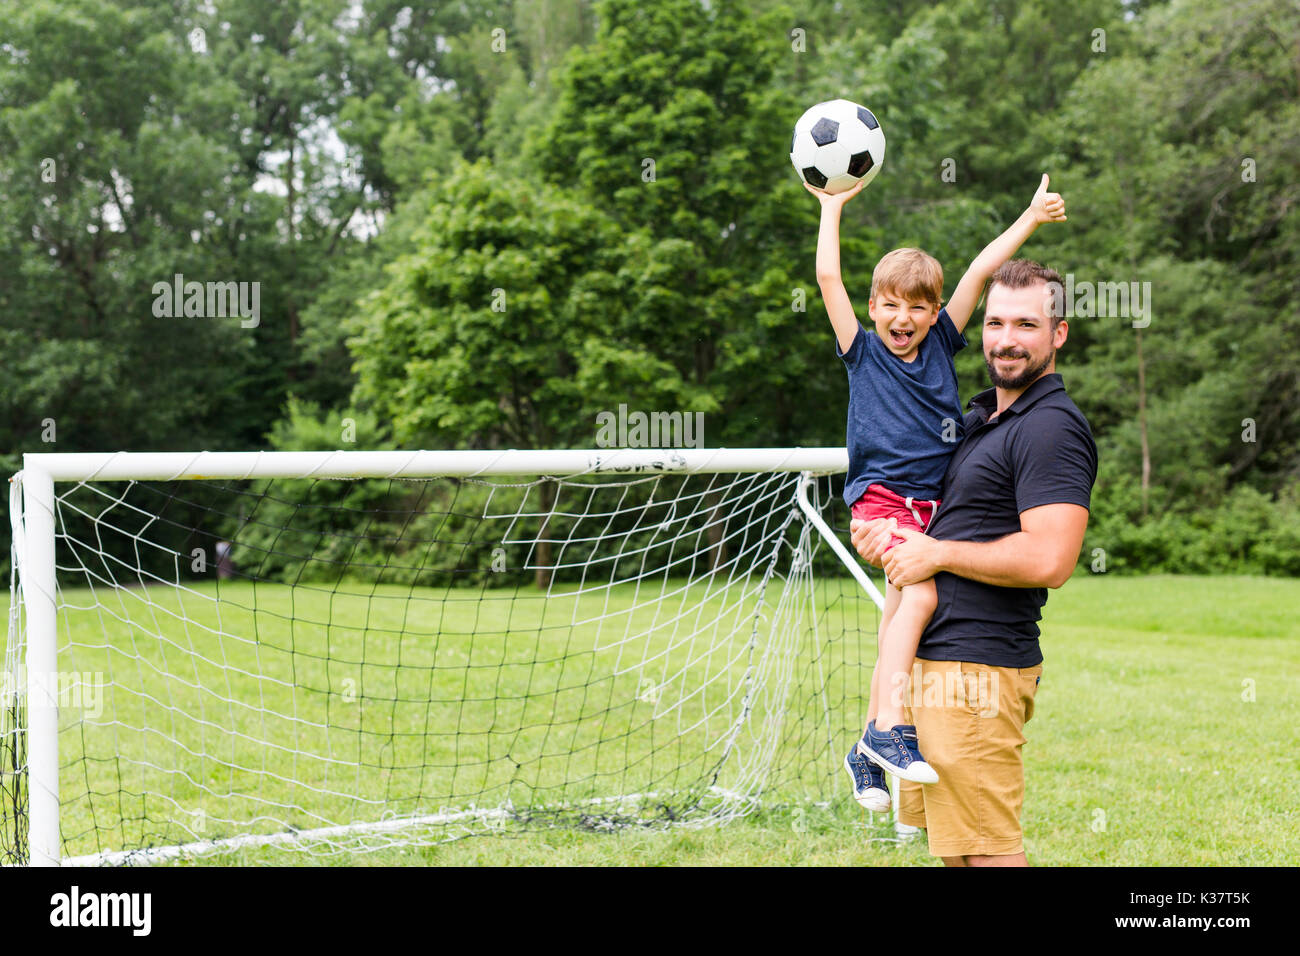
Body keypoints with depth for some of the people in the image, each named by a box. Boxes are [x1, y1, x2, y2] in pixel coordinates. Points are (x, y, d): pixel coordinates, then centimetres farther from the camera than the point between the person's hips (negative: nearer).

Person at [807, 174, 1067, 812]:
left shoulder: (941, 345, 12)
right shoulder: (862, 353, 4)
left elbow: (980, 271, 13)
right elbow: (828, 276, 1)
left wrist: (1031, 218, 15)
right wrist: (832, 206, 7)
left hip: (932, 502, 4)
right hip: (881, 496, -4)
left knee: (900, 613, 4)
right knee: (920, 593, -25)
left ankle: (868, 747, 12)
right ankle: (891, 725, -29)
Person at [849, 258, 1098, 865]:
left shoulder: (1052, 428, -14)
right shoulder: (981, 417, 17)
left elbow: (1047, 560, -25)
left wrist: (936, 553, -14)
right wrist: (889, 535, 9)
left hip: (976, 668, -10)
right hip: (933, 658, 10)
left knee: (986, 850, -5)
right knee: (950, 843, 17)